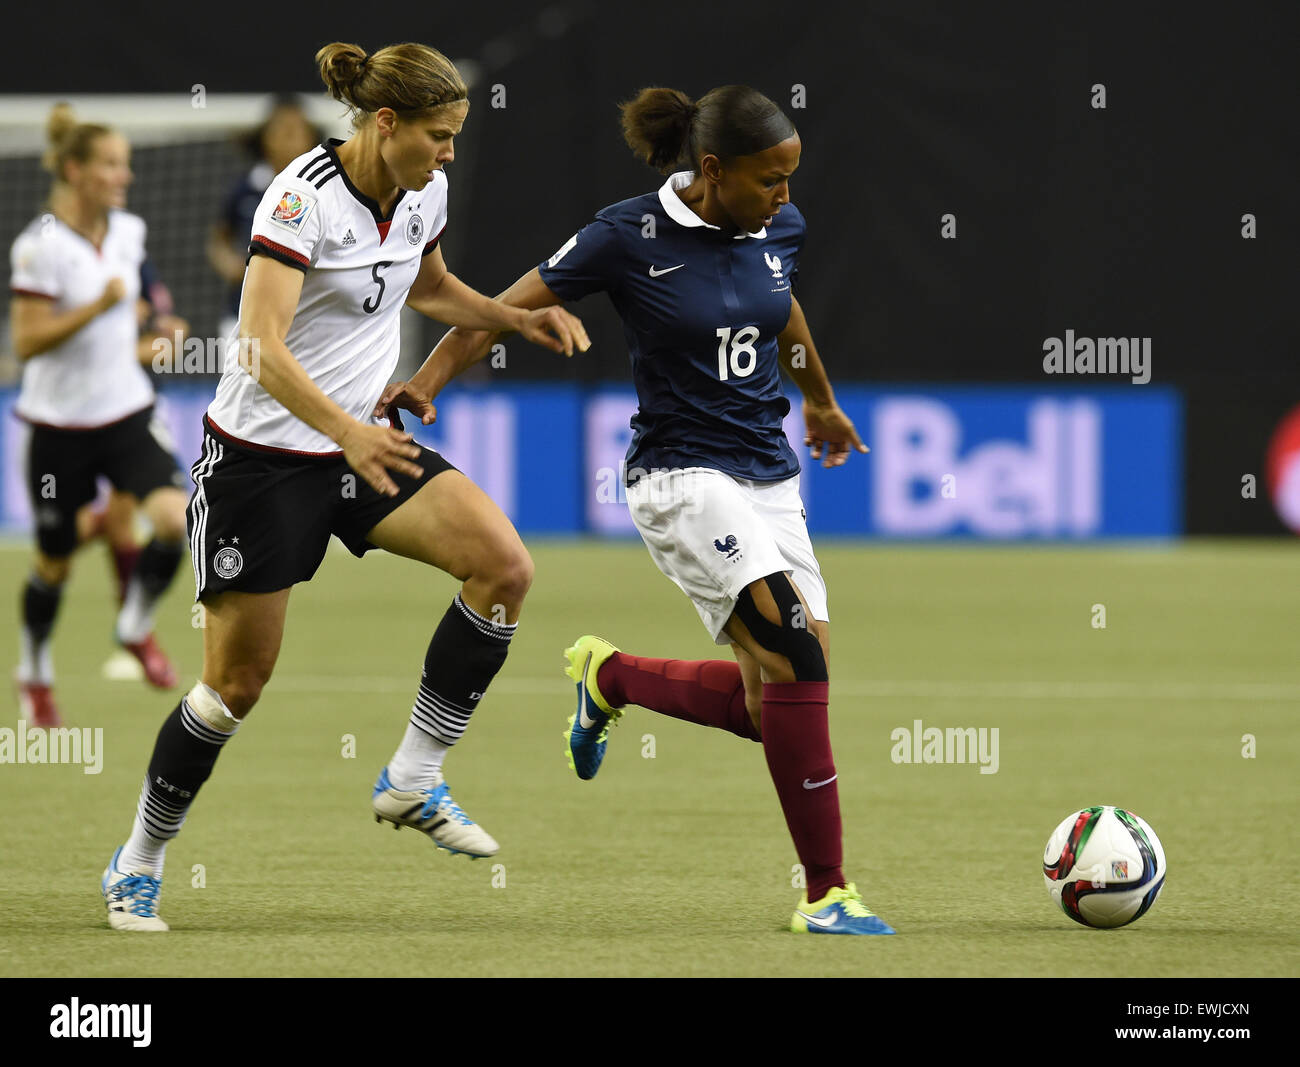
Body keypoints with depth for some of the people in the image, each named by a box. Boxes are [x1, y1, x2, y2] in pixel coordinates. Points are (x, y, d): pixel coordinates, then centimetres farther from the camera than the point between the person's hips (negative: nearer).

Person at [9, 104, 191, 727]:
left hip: (126, 411, 4)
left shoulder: (128, 231, 3)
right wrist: (98, 306, -27)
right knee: (55, 562, 8)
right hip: (60, 422, -4)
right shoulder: (40, 246, -17)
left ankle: (136, 626, 8)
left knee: (174, 520, -18)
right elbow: (26, 342, -20)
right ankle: (34, 674, 33)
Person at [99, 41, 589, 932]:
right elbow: (264, 349, -30)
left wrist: (519, 318, 7)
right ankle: (138, 866, 18)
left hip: (366, 440, 7)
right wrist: (347, 432, -43)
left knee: (505, 564, -15)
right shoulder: (305, 197, -22)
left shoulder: (424, 192, 1)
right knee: (239, 677, -1)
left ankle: (414, 781, -4)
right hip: (264, 450, -6)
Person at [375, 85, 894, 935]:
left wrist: (822, 402, 41)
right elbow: (511, 309, -6)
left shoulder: (780, 228, 4)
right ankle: (825, 893, -17)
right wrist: (428, 380, -18)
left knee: (774, 704, 2)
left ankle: (610, 678, 30)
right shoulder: (630, 237, -13)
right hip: (684, 476, -7)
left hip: (769, 477, 7)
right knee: (797, 652, -24)